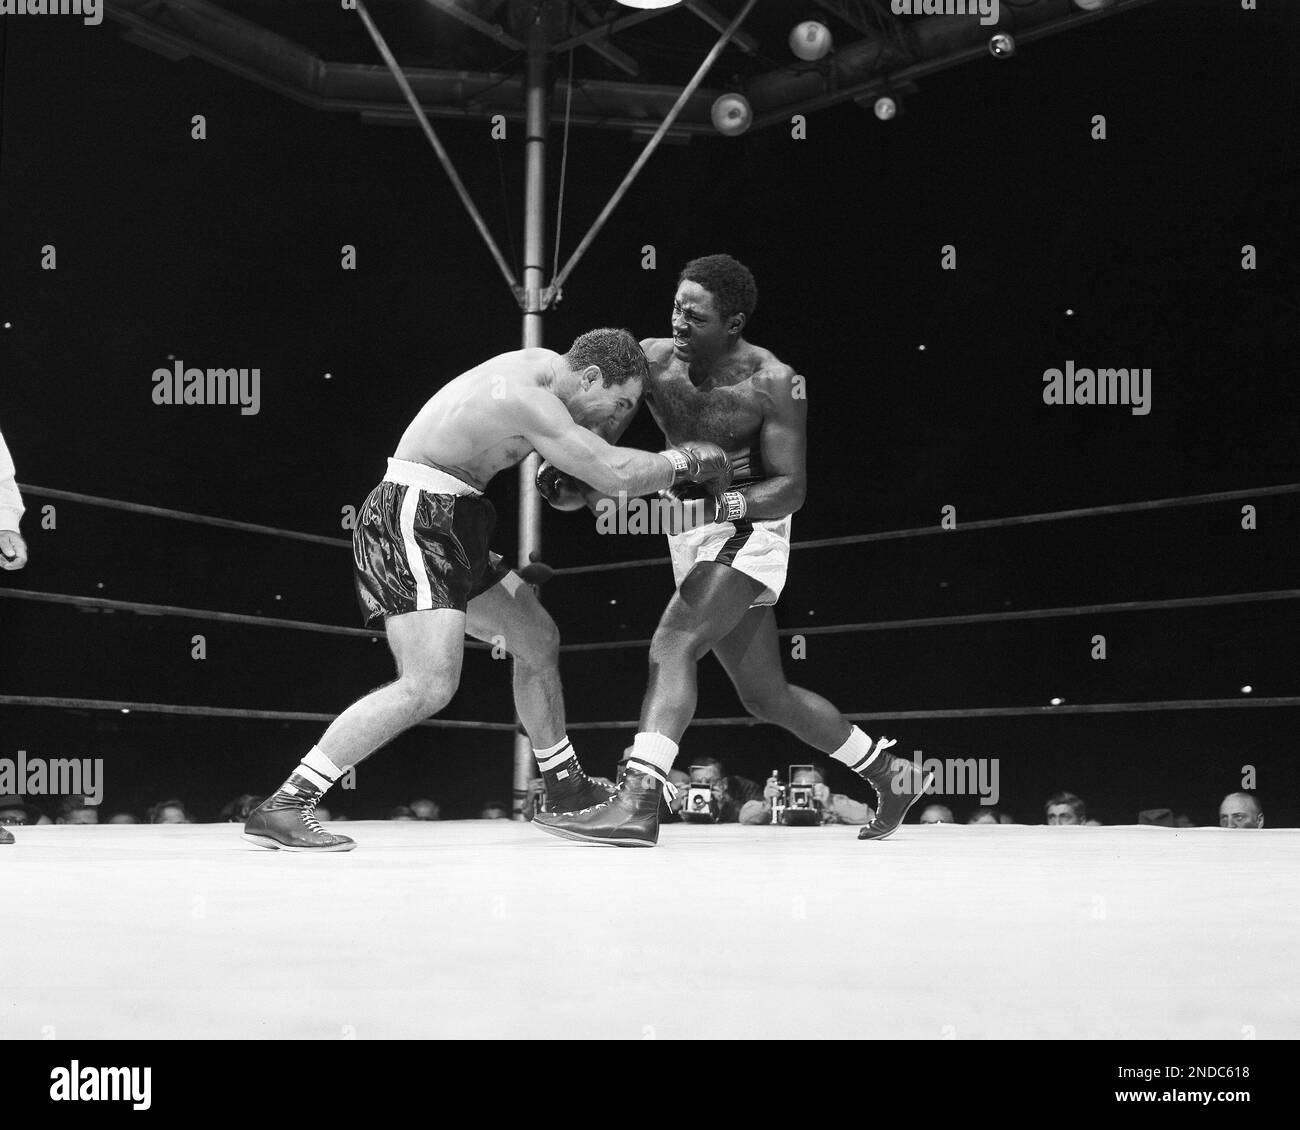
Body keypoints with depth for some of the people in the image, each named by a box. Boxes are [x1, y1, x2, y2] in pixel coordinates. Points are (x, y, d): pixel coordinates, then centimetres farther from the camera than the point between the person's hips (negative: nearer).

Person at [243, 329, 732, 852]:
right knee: (430, 685, -23)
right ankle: (281, 809, -23)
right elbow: (616, 474, -28)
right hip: (410, 526, -11)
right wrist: (687, 460, -10)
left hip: (450, 526, 11)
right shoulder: (526, 397, -23)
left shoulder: (545, 364, 8)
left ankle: (567, 791, 37)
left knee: (539, 640, 20)